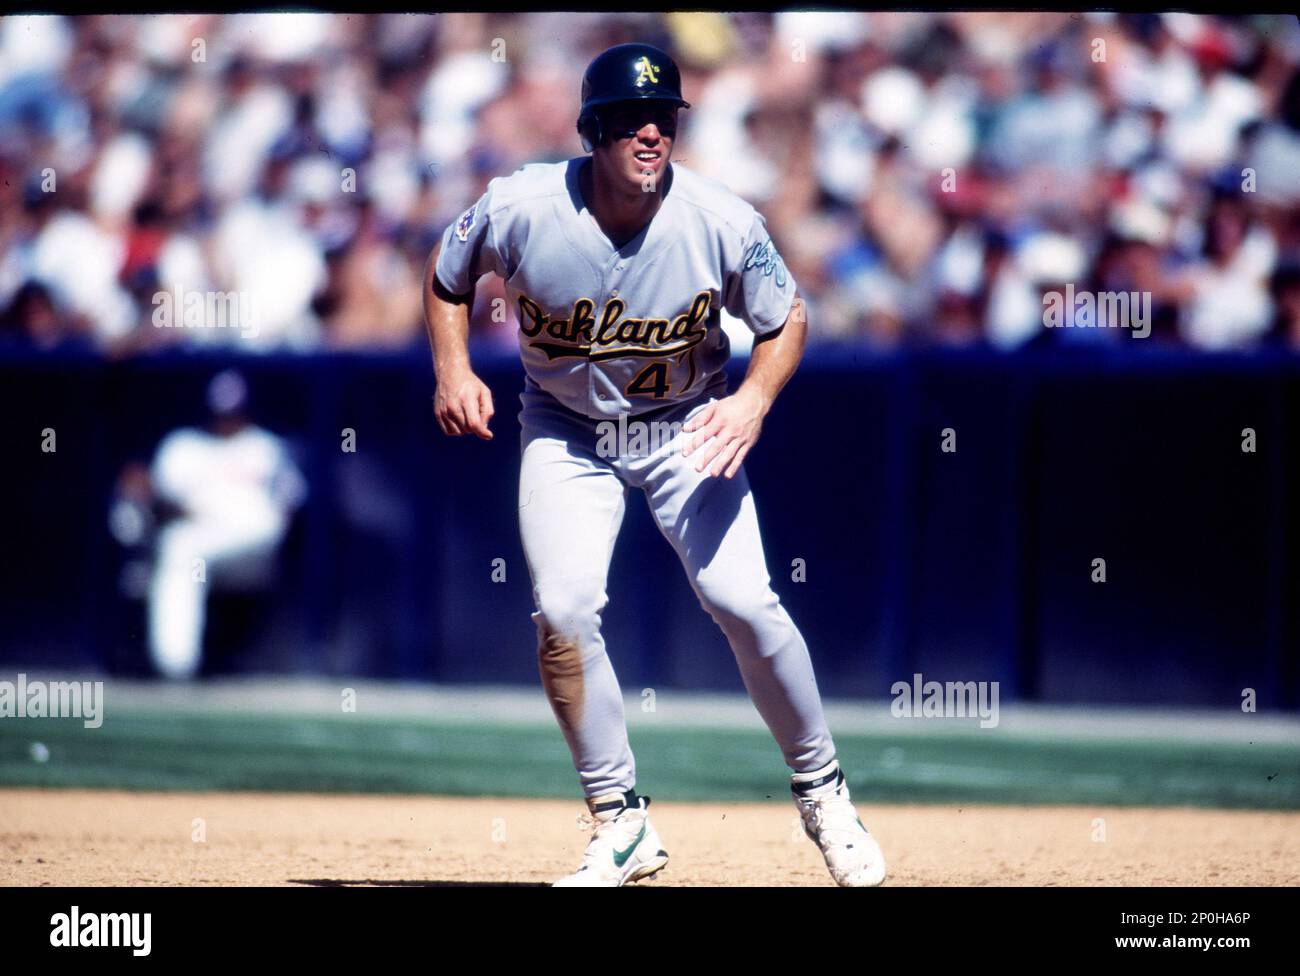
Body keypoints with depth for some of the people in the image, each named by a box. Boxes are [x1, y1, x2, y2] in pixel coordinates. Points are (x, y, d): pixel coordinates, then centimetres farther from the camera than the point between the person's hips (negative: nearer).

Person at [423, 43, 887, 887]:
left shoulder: (722, 224, -23)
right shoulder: (520, 211, -22)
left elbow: (786, 320, -7)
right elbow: (447, 278, -1)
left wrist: (755, 401, -25)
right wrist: (453, 370, -16)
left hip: (685, 428, -1)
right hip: (566, 430, 1)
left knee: (743, 602, -15)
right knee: (563, 610, -16)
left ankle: (822, 790, 8)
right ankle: (621, 826, -1)